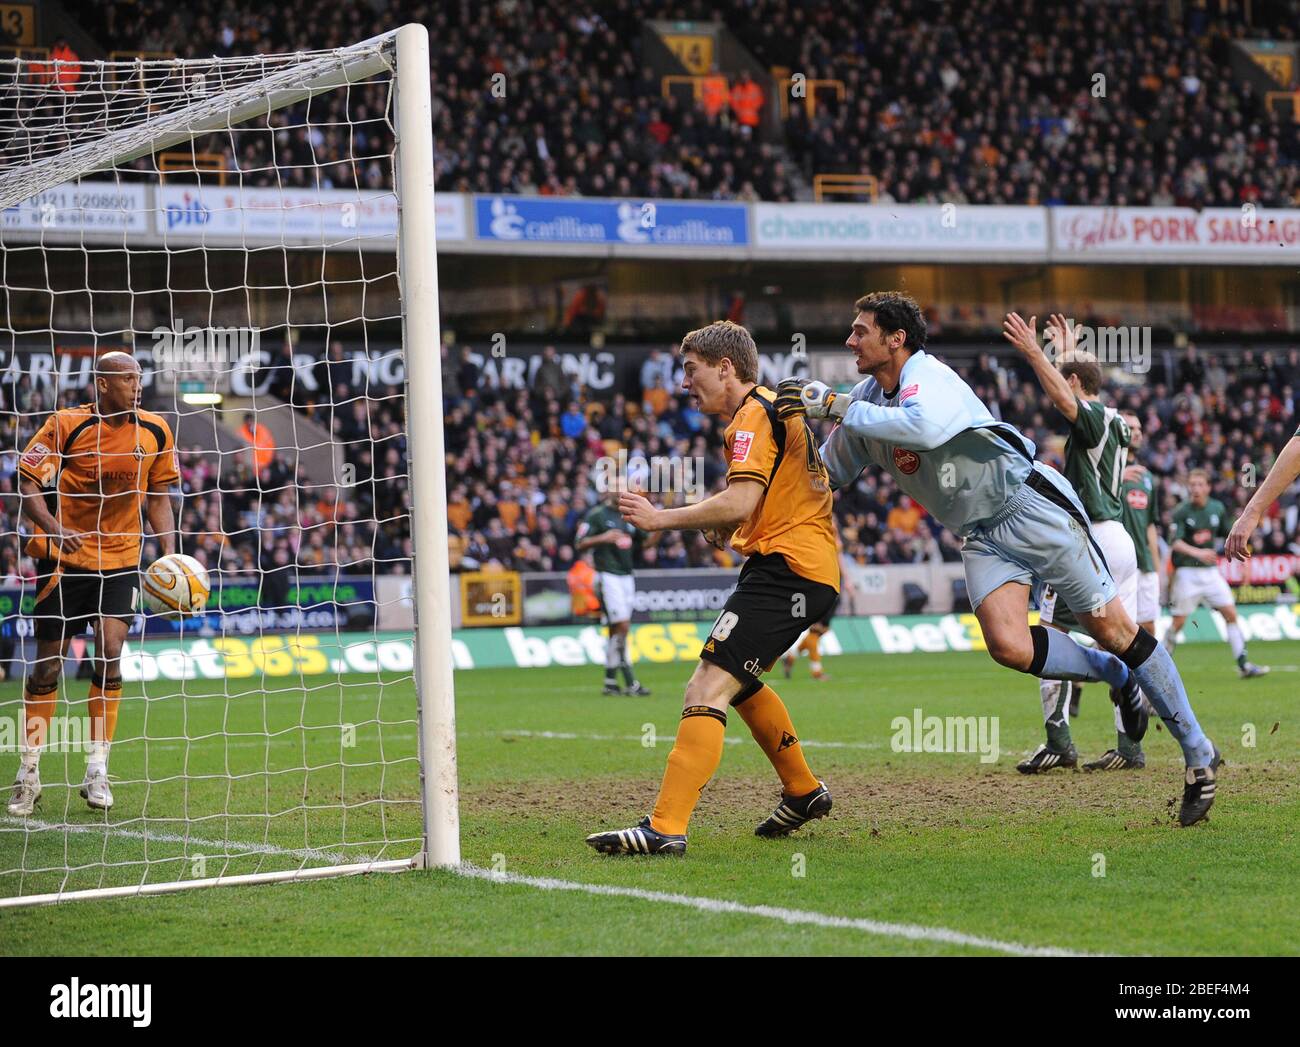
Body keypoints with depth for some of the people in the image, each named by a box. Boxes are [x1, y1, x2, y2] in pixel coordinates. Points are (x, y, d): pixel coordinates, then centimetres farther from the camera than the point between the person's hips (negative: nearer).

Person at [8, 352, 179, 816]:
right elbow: (27, 481, -11)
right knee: (48, 664, 2)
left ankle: (97, 770, -6)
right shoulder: (66, 424, -11)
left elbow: (158, 496, 11)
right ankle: (28, 773, 15)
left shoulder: (154, 432, -1)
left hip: (121, 560, 2)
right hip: (66, 558, -2)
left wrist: (169, 550, -1)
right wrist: (53, 527, -27)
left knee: (109, 652, -15)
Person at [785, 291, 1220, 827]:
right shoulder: (868, 398, 7)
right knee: (1008, 645, -17)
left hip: (1032, 508, -7)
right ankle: (1118, 677, 11)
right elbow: (829, 470, 19)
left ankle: (1199, 753, 7)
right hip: (981, 537, 7)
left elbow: (924, 428, -42)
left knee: (1113, 630, -4)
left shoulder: (928, 376, -18)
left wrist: (837, 406, -35)